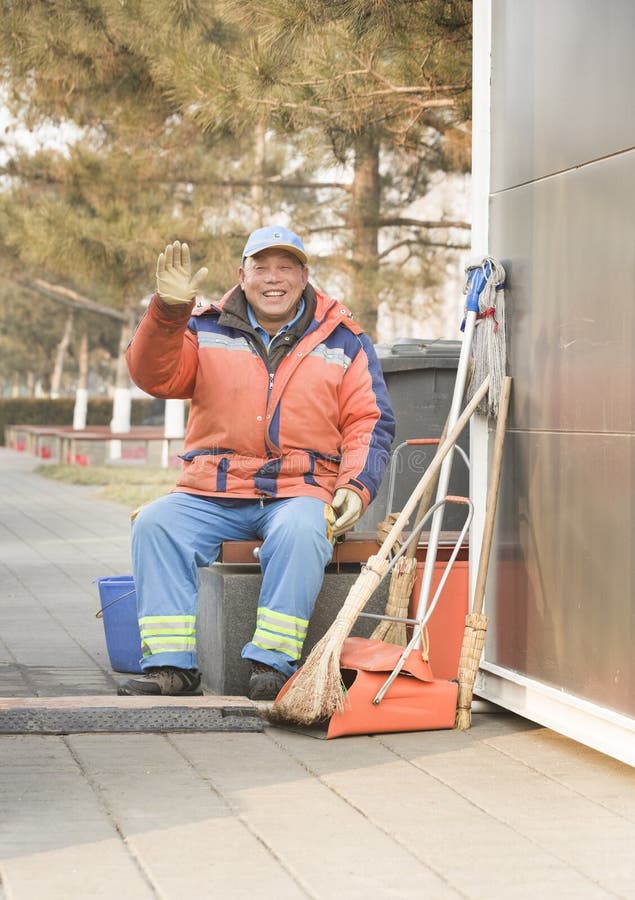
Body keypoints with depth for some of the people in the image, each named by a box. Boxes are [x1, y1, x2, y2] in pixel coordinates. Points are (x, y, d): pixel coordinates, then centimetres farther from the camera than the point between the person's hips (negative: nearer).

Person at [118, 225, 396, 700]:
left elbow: (370, 423, 7)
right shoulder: (207, 330, 13)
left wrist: (355, 488, -9)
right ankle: (171, 664, -24)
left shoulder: (344, 341, 11)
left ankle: (272, 661, -31)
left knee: (299, 531, -36)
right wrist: (169, 310, -18)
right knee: (155, 523, -24)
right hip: (212, 495, 2)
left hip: (301, 491, -2)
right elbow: (157, 376, -2)